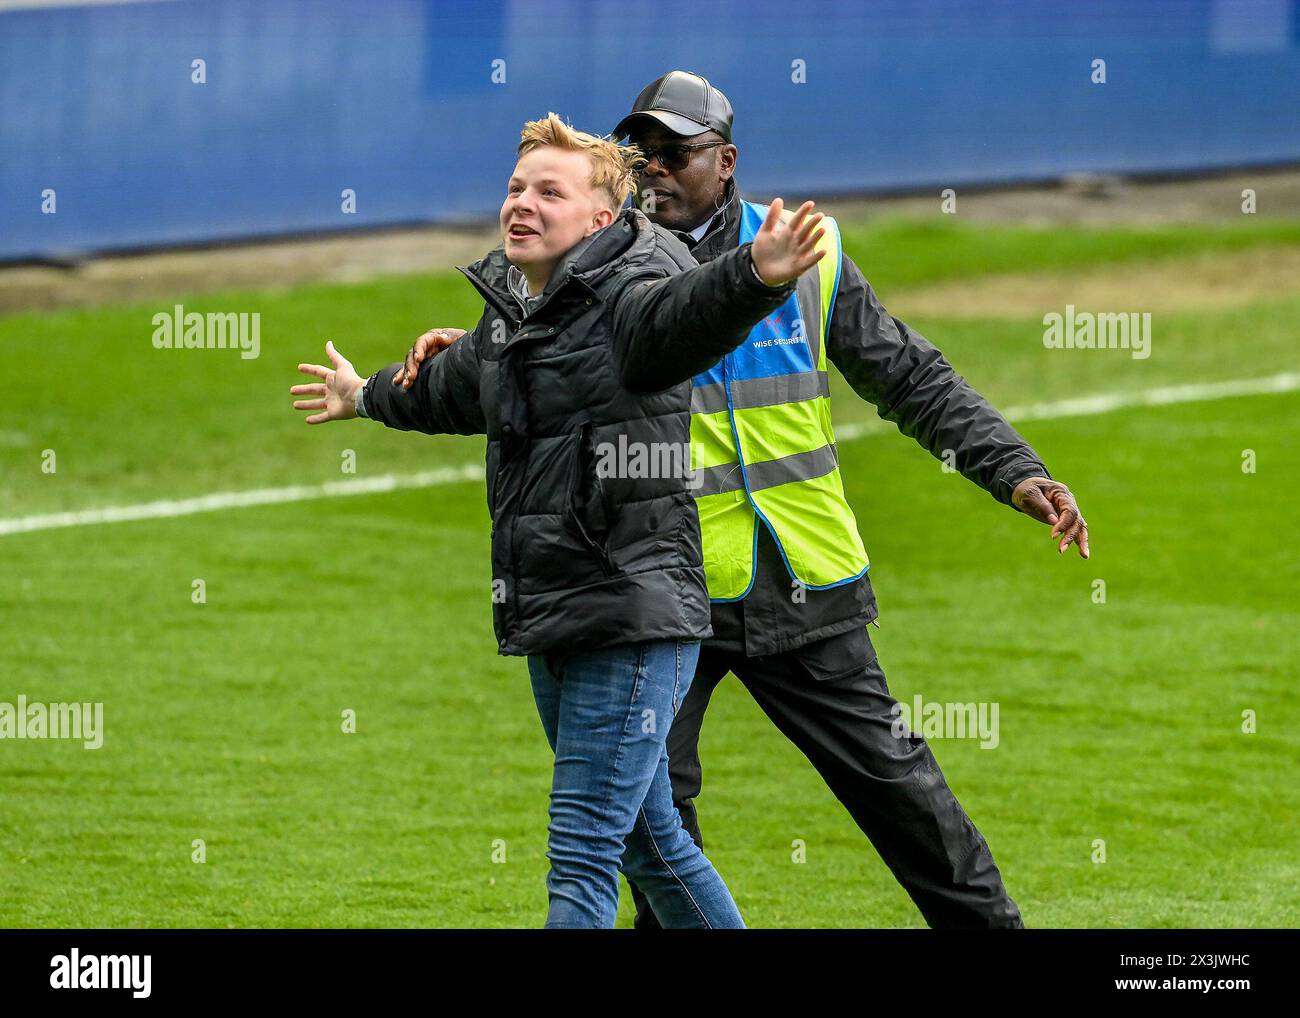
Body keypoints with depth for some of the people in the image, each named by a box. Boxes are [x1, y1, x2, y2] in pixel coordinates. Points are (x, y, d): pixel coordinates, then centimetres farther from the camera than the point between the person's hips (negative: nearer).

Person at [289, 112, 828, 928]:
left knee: (583, 858, -10)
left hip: (632, 625, -9)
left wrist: (757, 277, -60)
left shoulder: (623, 300, -13)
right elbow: (451, 391, 37)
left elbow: (685, 313, -37)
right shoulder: (508, 315, 14)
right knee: (650, 844, 19)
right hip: (550, 629, 9)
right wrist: (366, 397, 57)